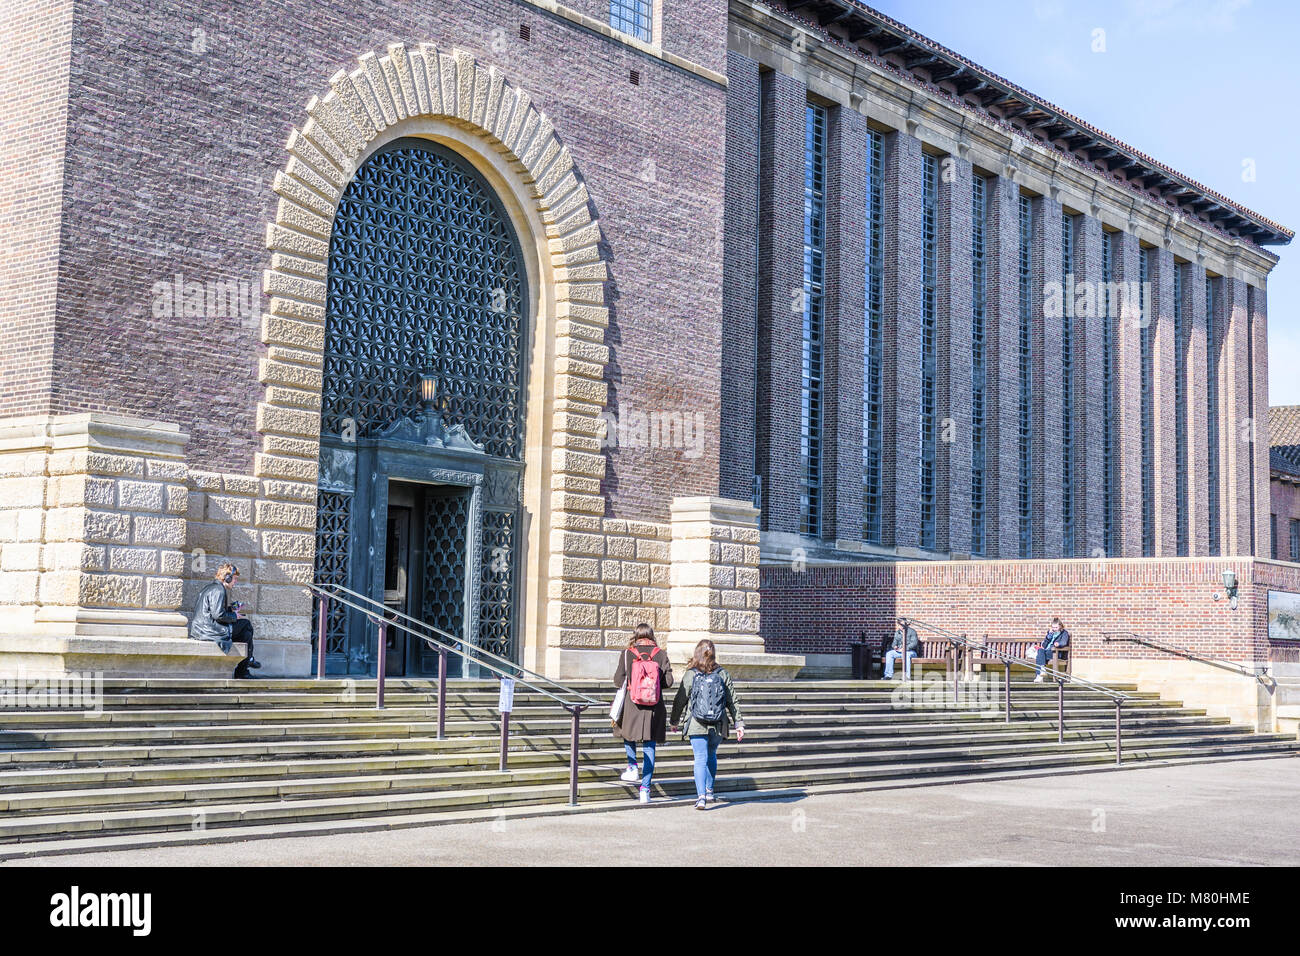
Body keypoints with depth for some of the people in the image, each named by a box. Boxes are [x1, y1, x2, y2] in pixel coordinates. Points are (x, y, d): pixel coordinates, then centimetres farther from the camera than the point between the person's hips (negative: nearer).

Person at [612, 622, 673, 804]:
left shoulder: (627, 654, -4)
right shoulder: (661, 654, -1)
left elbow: (618, 681, -5)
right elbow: (668, 681, -3)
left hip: (632, 706, -1)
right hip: (654, 707, 1)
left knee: (628, 734, 29)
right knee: (649, 746, 6)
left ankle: (632, 767, 14)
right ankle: (645, 789, 5)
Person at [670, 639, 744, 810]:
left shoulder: (690, 675, -4)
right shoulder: (723, 674, 1)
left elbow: (680, 700, 2)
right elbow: (733, 701, 4)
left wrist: (674, 722, 15)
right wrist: (739, 724, 9)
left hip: (697, 725, -2)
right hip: (719, 725, 2)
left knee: (700, 759, -2)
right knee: (711, 755, 22)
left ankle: (701, 797, -15)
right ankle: (709, 791, 29)